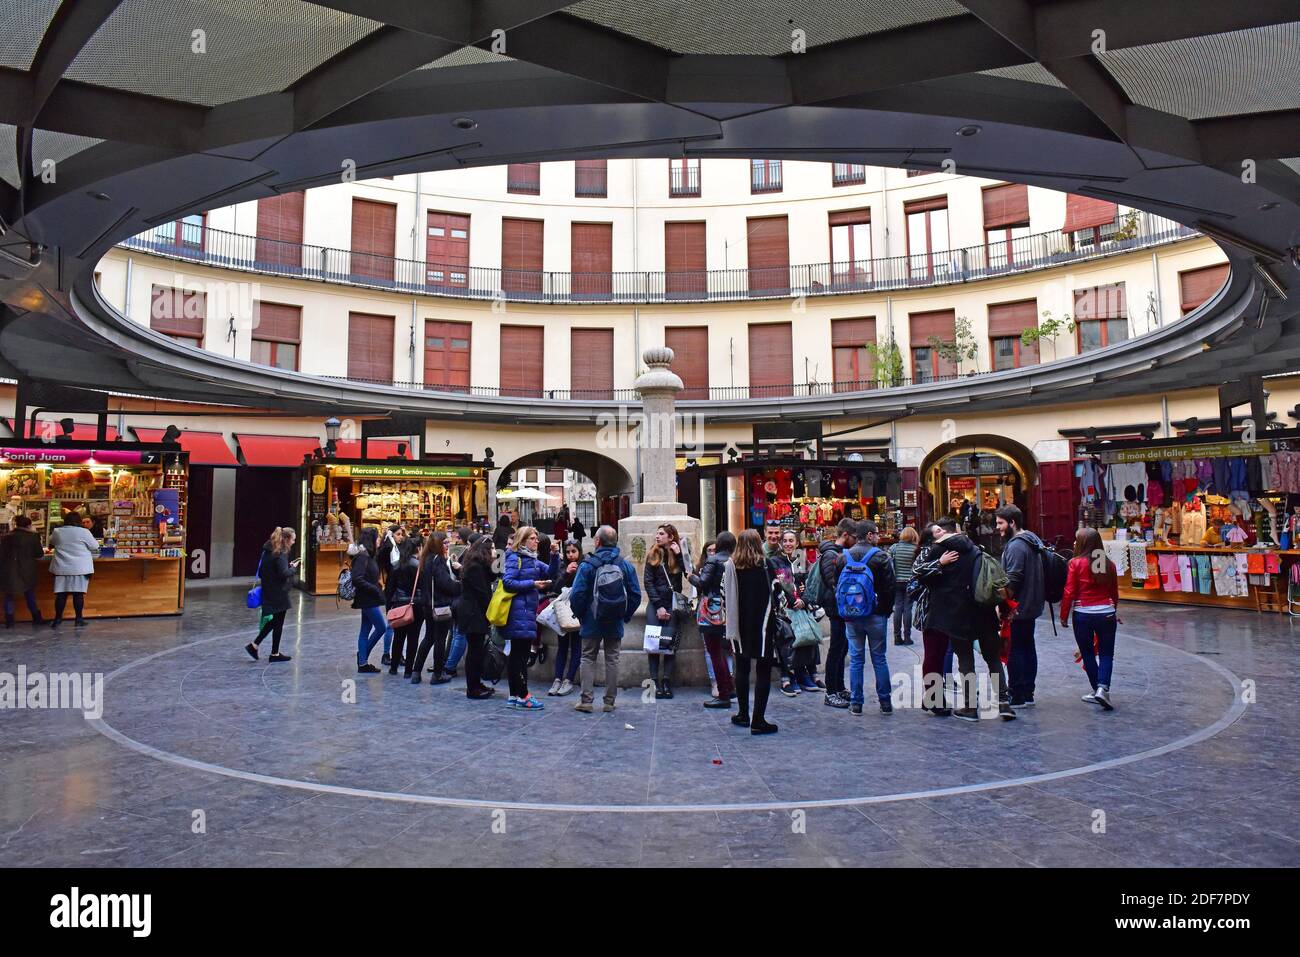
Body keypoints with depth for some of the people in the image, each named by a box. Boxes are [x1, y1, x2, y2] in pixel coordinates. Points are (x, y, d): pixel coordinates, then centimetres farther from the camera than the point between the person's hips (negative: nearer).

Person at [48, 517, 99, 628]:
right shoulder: (84, 532, -10)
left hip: (61, 567, 3)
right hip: (80, 568, -3)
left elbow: (51, 544, 22)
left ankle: (58, 619, 11)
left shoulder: (57, 531, 2)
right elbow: (95, 546, -1)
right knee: (78, 593, 0)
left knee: (61, 594, 7)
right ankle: (79, 619, 4)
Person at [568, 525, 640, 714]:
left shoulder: (587, 565, -10)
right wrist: (625, 615, 9)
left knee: (588, 658, 8)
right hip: (616, 623, 2)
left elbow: (577, 595, -13)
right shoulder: (626, 565, -1)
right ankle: (609, 702, 13)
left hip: (592, 622, -2)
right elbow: (635, 595, 0)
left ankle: (586, 700, 4)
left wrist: (579, 614, 3)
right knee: (612, 659, 10)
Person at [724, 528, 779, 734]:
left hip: (740, 625, 4)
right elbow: (773, 593, -12)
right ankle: (758, 720, 0)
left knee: (742, 669, 17)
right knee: (763, 671, 3)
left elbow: (724, 596, -1)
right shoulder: (764, 565, -12)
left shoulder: (730, 565, -4)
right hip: (762, 625, -3)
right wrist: (776, 584, 8)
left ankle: (743, 714, 25)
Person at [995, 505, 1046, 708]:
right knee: (1027, 649, 14)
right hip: (1031, 606, 10)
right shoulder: (1031, 540, 13)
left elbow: (1012, 580, -24)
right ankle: (1027, 695, 23)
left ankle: (1017, 697, 2)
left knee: (1014, 652, -3)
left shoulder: (1016, 546, -19)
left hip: (1016, 609, -10)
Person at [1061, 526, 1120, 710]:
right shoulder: (1109, 564, 3)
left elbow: (1069, 592, -9)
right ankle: (1103, 688, -9)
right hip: (1107, 613, 3)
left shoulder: (1076, 563, -9)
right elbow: (1114, 592, 12)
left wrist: (1064, 615, 1)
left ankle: (1097, 690, 16)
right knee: (1106, 654, 9)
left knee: (1088, 653, 12)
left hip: (1083, 614, -2)